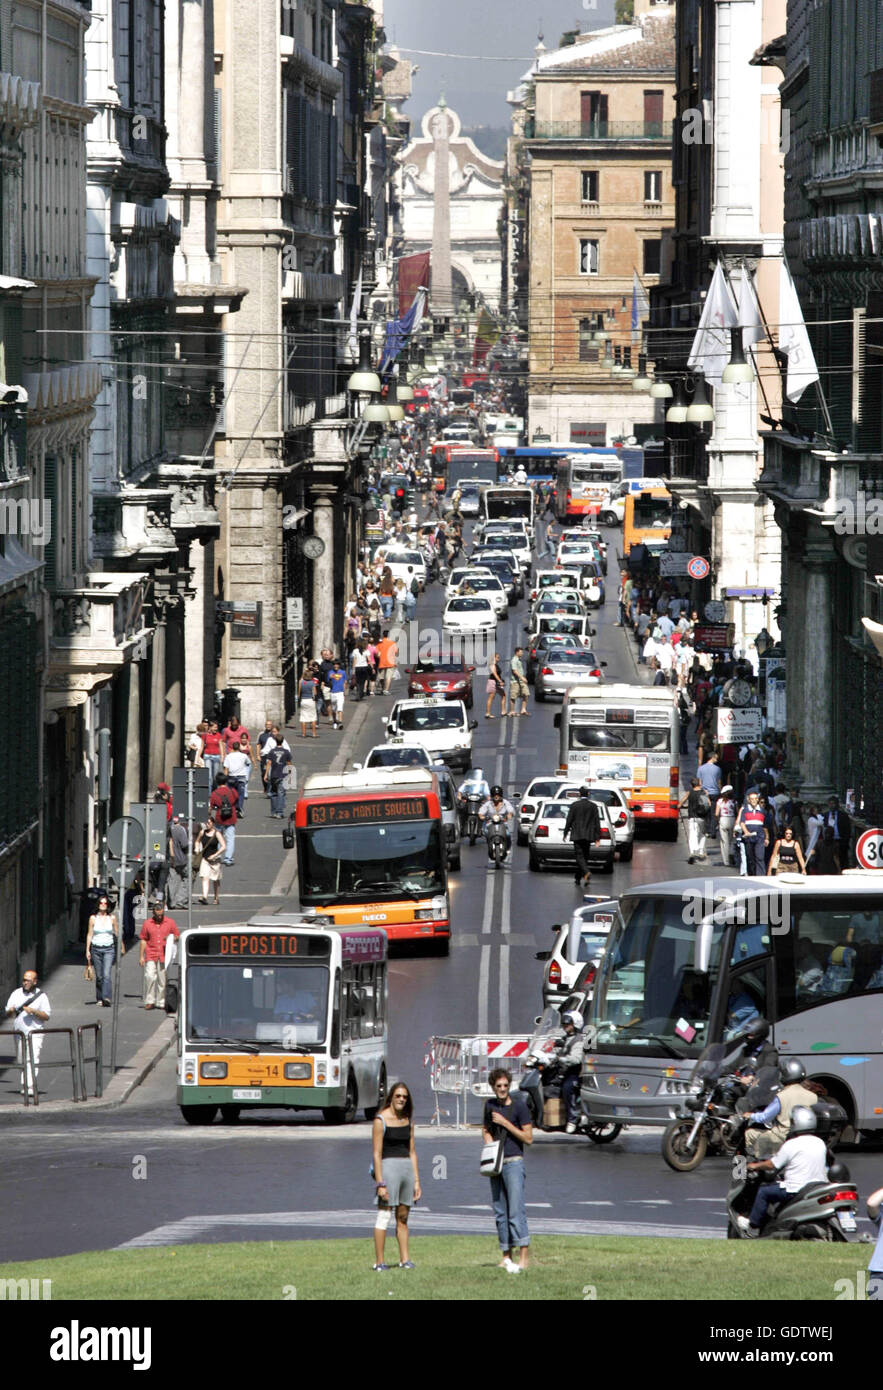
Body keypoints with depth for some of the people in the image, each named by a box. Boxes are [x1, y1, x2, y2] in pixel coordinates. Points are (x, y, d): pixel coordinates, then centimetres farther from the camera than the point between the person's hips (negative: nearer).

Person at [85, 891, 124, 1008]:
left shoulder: (112, 918, 3)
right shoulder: (93, 918, 4)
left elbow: (117, 933, 12)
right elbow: (89, 934, 7)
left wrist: (122, 947, 19)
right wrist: (87, 950, 3)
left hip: (109, 949, -1)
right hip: (96, 949, 1)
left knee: (107, 975, -16)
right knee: (99, 976, 5)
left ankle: (107, 998, -25)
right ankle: (99, 998, 17)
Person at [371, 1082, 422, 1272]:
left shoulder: (408, 1120, 12)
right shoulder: (381, 1120, -6)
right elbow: (377, 1154, -9)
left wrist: (416, 1180, 13)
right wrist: (380, 1183, -14)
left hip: (407, 1168, 6)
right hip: (388, 1166, -6)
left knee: (403, 1218, 9)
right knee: (384, 1215, -7)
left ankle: (405, 1259, 12)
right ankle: (379, 1262, -6)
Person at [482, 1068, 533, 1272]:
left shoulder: (519, 1105, -5)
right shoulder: (490, 1106, 12)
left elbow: (528, 1137, -6)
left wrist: (505, 1123, -12)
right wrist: (489, 1144, 4)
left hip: (513, 1162, -6)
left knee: (516, 1210, -13)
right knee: (500, 1212, 6)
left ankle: (524, 1255, -15)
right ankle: (506, 1255, 11)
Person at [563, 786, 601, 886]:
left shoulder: (574, 805, -5)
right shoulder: (593, 806, 2)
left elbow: (569, 820, -5)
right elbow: (597, 822, 1)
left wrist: (566, 833, 6)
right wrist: (597, 837, 4)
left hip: (577, 835, -3)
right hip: (588, 836, 3)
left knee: (579, 855, -7)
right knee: (584, 856, 13)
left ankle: (587, 872, -31)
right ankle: (578, 878, 19)